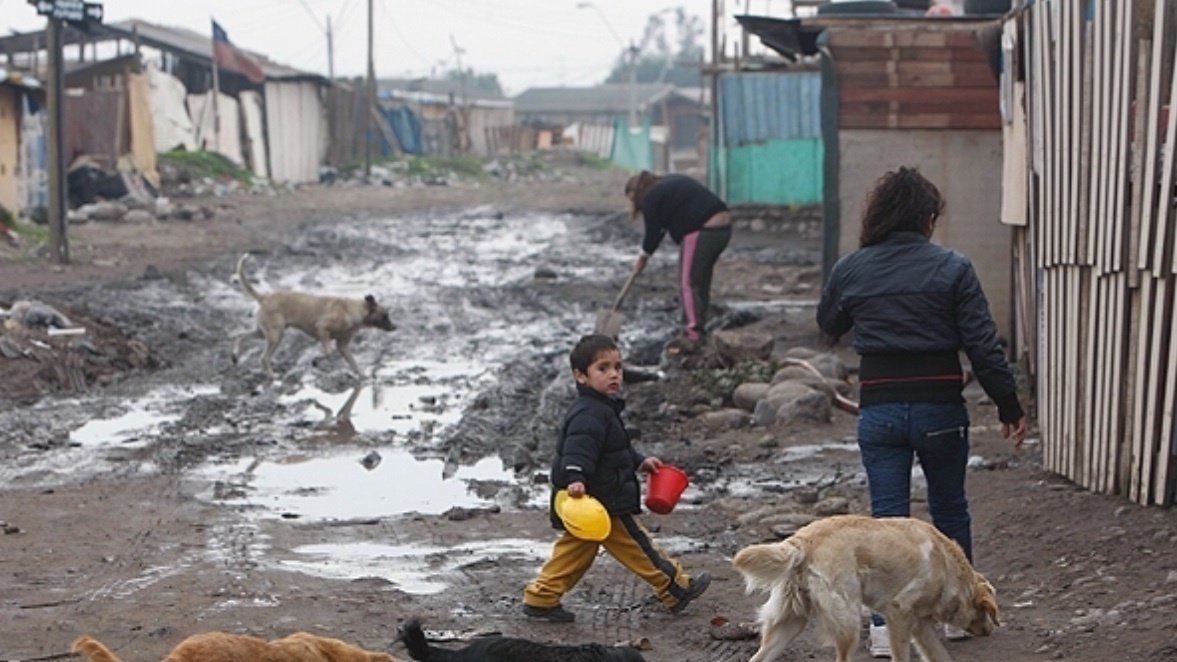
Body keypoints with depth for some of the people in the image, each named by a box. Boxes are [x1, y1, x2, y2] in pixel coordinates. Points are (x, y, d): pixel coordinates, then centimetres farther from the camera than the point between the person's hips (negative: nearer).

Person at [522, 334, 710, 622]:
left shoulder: (603, 409, 15)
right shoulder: (590, 414, -21)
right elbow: (579, 449, -35)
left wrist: (639, 462, 33)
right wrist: (575, 478, -49)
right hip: (601, 502, -10)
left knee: (575, 551, 14)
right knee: (636, 545, 3)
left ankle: (541, 597, 15)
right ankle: (676, 589, 15)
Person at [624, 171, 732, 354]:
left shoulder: (652, 198, -4)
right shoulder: (669, 183, 24)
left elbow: (653, 233, 1)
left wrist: (643, 258, 18)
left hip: (701, 233, -10)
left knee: (688, 283, -4)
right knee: (702, 282, 17)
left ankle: (692, 337, -8)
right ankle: (698, 330, 23)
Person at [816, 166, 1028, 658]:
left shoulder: (851, 270, 0)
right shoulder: (952, 268, -6)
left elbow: (828, 325, 18)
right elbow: (983, 344, -9)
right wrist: (1009, 406, -3)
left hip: (879, 410, 1)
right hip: (940, 407, -1)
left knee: (887, 516, 4)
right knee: (949, 509, 17)